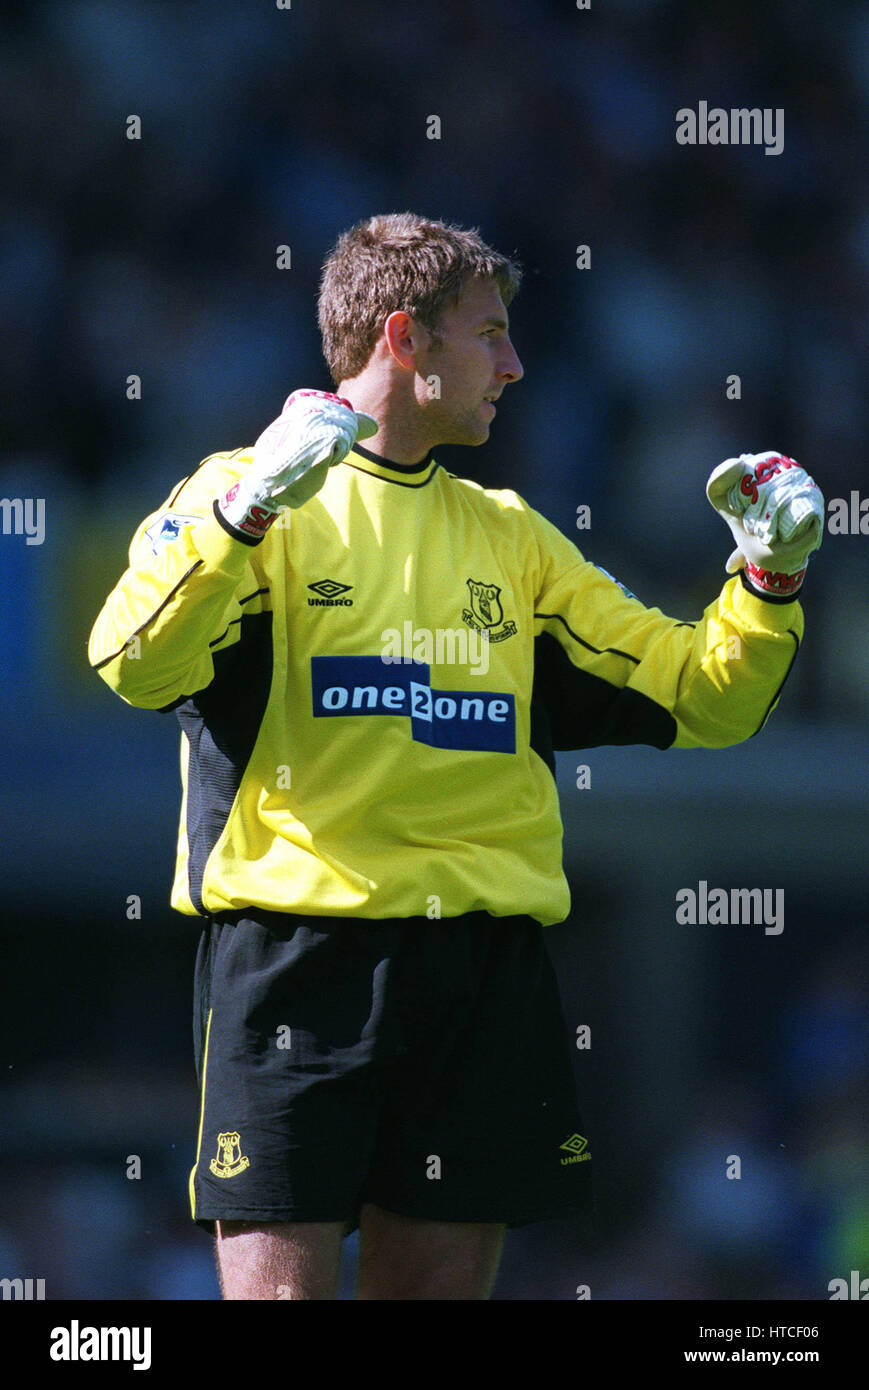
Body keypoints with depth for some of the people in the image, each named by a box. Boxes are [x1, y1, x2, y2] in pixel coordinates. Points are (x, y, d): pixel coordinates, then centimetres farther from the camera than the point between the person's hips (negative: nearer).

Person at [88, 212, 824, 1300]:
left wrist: (769, 577, 3)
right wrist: (248, 506, -29)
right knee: (279, 1282, -11)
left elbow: (700, 699, 22)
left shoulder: (507, 537, 22)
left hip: (488, 962, 5)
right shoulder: (243, 498, 4)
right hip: (300, 953, -5)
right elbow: (136, 666, -16)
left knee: (440, 1282, 3)